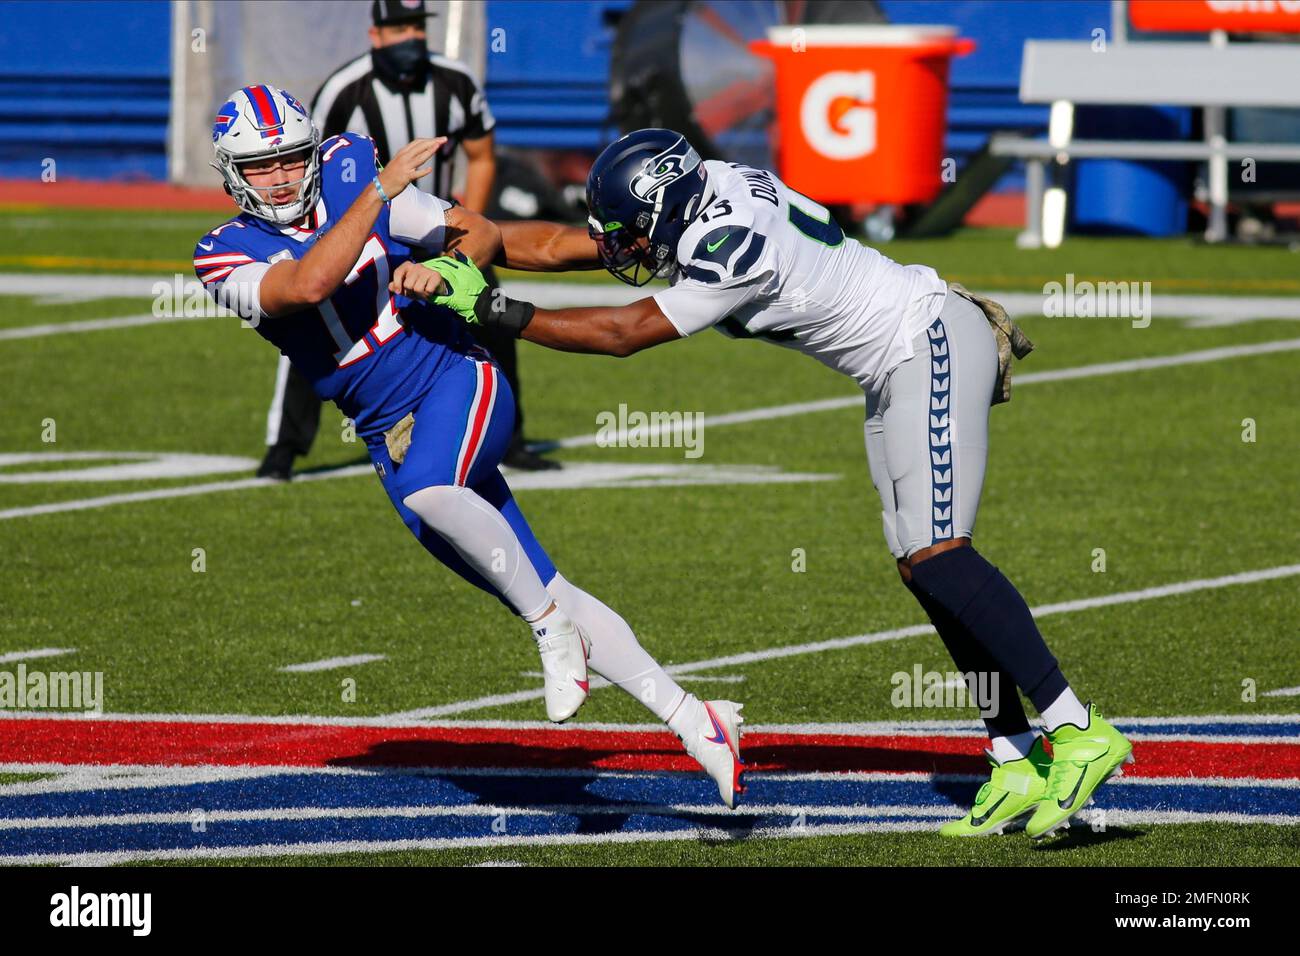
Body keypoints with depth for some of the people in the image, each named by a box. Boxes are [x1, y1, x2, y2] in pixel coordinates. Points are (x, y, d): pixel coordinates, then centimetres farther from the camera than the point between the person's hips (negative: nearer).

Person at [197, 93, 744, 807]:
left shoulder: (349, 173, -2)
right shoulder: (227, 255, -4)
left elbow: (482, 234, 4)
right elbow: (308, 286, -24)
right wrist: (380, 192, -25)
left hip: (456, 381, -2)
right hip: (390, 436, 3)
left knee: (426, 490, -37)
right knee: (544, 597, 0)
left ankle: (554, 628, -21)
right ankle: (690, 720, 7)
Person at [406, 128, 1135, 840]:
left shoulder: (732, 248, -27)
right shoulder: (699, 206, 0)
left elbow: (622, 335, -20)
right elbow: (556, 245, 4)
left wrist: (493, 310, -17)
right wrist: (450, 266, -5)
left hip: (935, 345, -10)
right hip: (899, 373, 10)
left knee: (935, 557, -19)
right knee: (923, 570, 5)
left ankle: (1081, 733, -18)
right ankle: (1019, 763, 4)